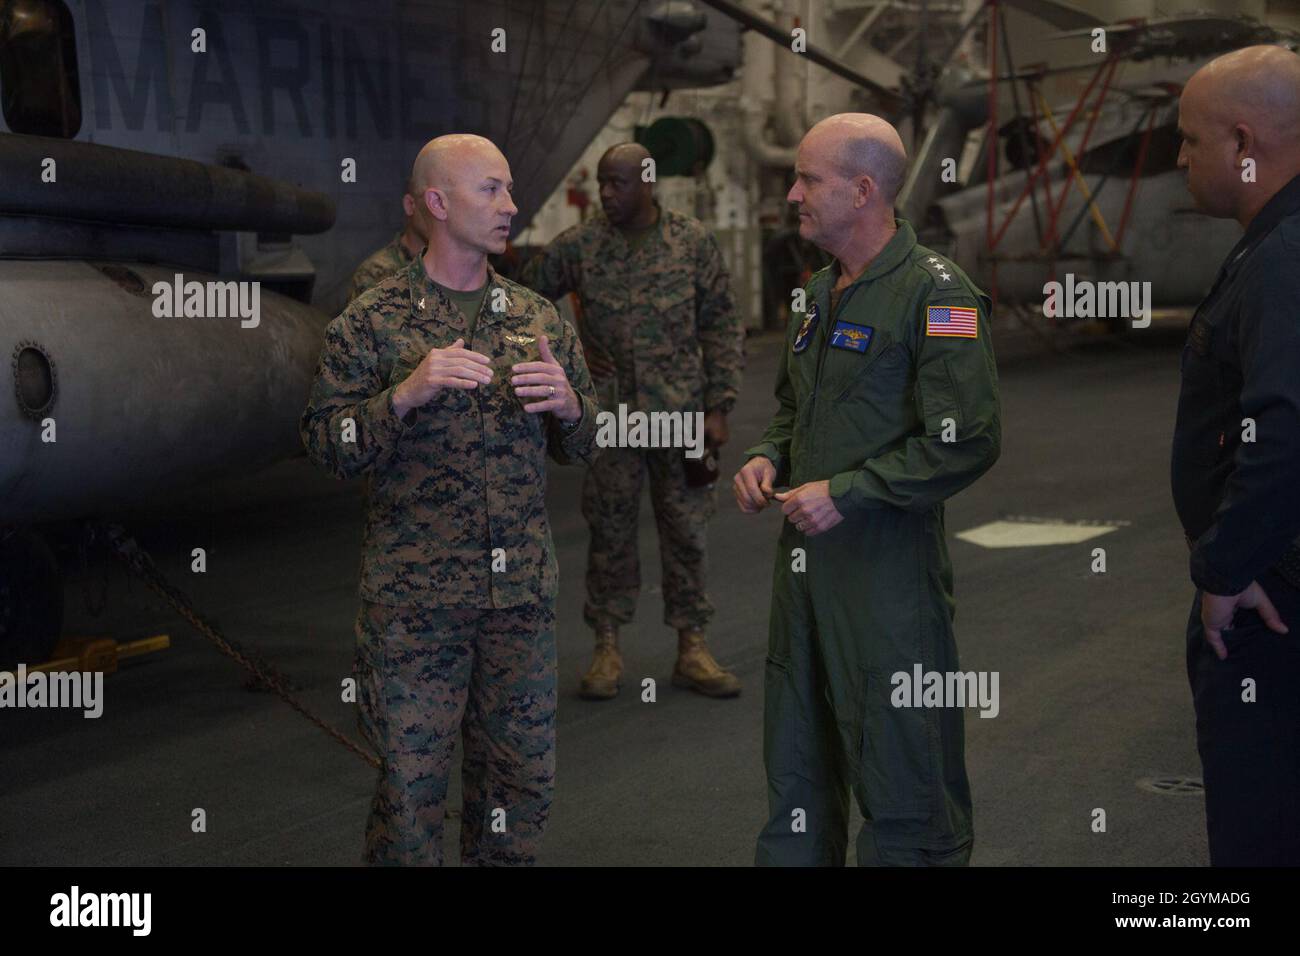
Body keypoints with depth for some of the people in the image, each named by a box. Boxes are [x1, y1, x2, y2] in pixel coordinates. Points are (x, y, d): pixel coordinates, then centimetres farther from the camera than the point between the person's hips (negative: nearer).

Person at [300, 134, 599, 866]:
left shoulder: (540, 320, 9)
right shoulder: (373, 323, -3)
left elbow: (580, 445, 14)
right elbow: (327, 447, -7)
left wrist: (568, 405, -9)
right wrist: (405, 395, -22)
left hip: (523, 590, 4)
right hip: (414, 597, -4)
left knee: (523, 776, 11)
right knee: (412, 783, 2)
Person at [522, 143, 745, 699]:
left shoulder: (693, 242, 0)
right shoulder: (577, 246, -1)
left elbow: (722, 326, 3)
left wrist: (718, 407, -2)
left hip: (681, 414, 0)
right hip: (609, 417, 0)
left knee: (687, 532, 5)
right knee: (610, 534, 6)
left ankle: (691, 649, 15)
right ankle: (607, 649, 16)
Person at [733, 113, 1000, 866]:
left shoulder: (936, 294, -13)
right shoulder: (821, 293, 14)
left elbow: (967, 441, -20)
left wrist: (846, 492, -19)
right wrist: (768, 458, 7)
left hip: (889, 567, -8)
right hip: (806, 555, 8)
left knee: (899, 770, 0)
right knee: (798, 767, 17)